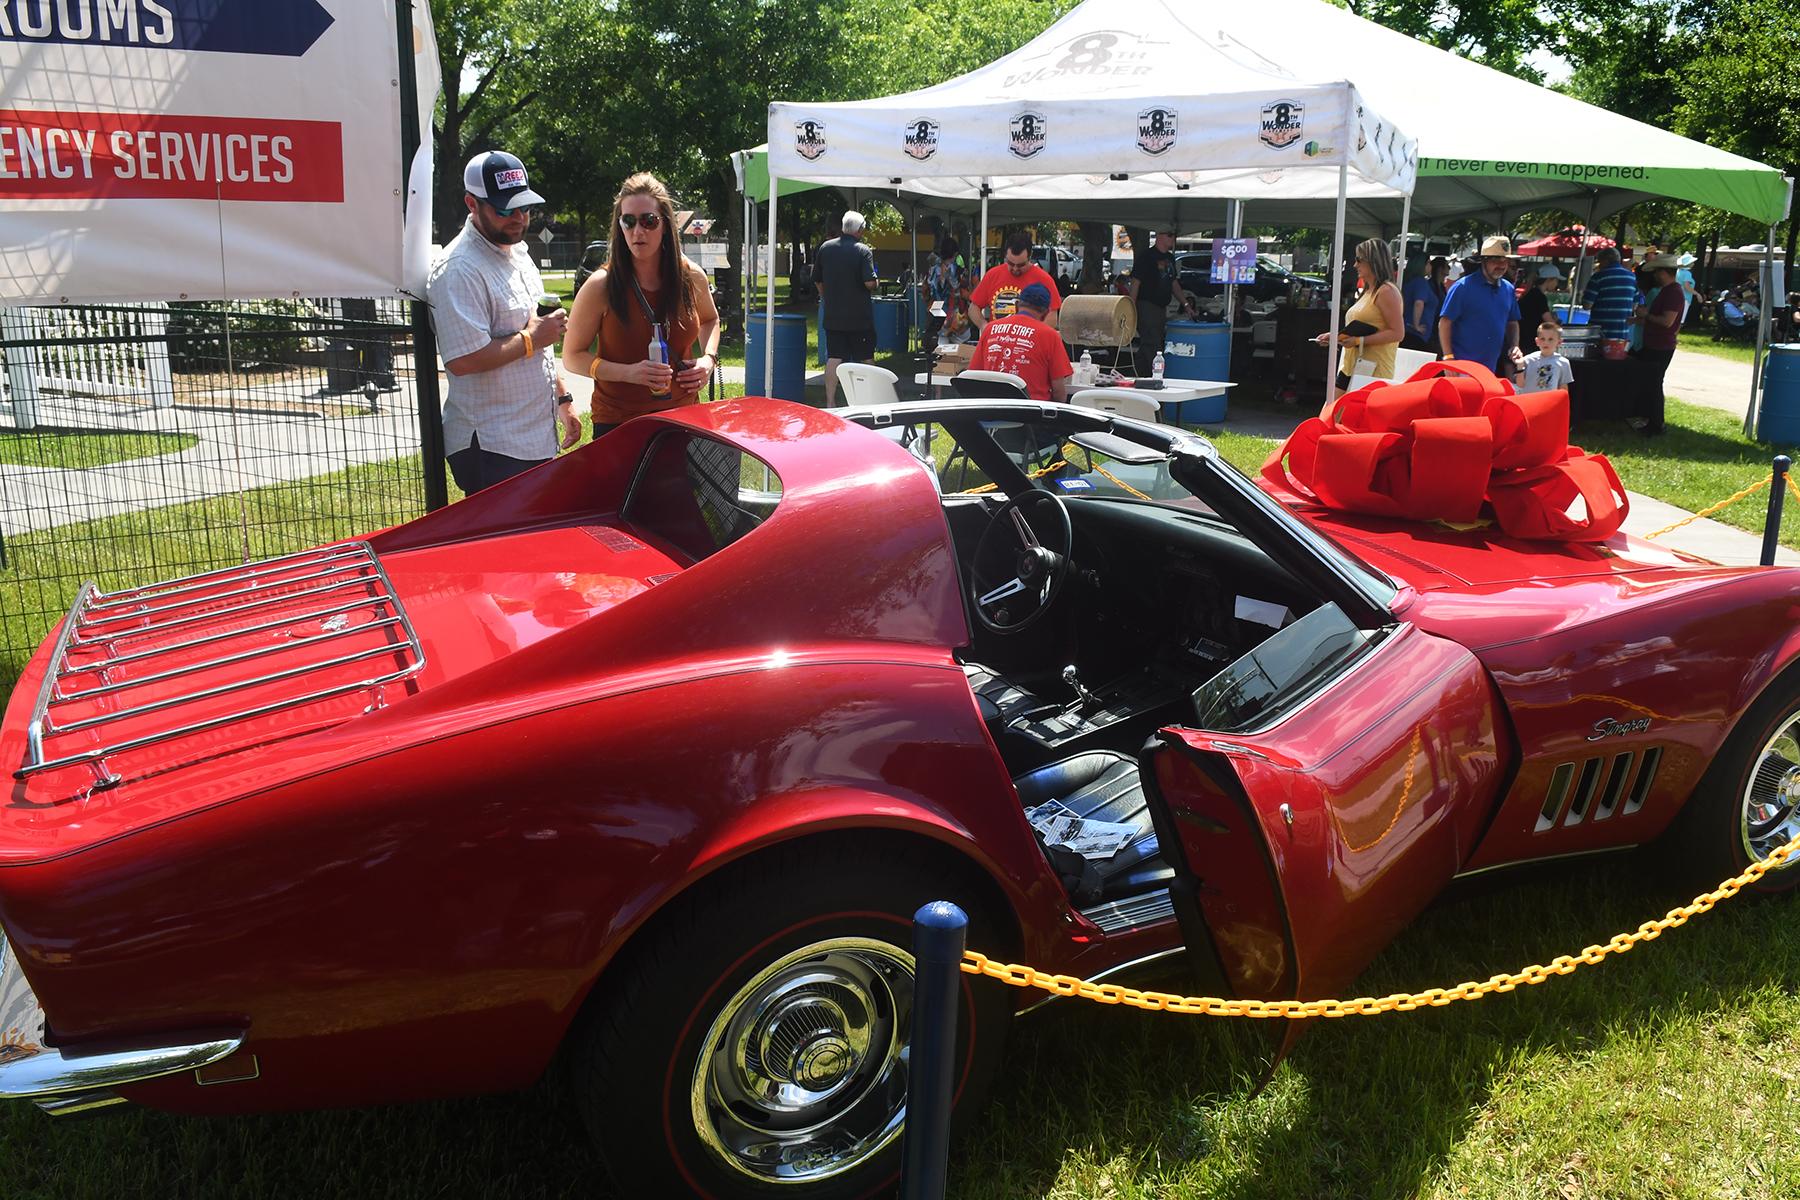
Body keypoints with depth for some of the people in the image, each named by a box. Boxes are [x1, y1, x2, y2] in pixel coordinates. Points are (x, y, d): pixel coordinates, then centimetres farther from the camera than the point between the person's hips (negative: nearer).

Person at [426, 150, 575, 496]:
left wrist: (562, 401, 21)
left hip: (538, 439, 9)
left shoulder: (518, 253, 15)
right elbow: (463, 360, -27)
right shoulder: (459, 269, -17)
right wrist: (531, 339, -15)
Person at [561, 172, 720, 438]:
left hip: (683, 414, 3)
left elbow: (709, 319, 20)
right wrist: (629, 372, -23)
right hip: (618, 423, -3)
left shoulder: (692, 277, -2)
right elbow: (572, 358, -8)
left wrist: (709, 358, -1)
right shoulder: (600, 286, -11)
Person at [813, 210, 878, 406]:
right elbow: (870, 283, -19)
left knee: (834, 358, 4)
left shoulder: (825, 248, 4)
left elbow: (817, 280, 11)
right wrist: (874, 284, 4)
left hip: (832, 316, 4)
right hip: (859, 316, -4)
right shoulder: (863, 251, -11)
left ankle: (830, 402, 1)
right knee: (863, 360, 7)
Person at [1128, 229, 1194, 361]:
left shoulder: (1170, 258, 15)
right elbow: (1135, 282, -14)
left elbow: (1174, 283, 23)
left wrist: (1186, 304, 18)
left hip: (1162, 308, 9)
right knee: (1151, 344, -13)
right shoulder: (1146, 256, -10)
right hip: (1147, 306, -9)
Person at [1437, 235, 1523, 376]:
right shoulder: (1463, 287, -7)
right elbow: (1445, 322, -9)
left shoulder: (1508, 289, 12)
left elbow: (1512, 323, 21)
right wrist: (1448, 358, -16)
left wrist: (1514, 347, 2)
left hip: (1493, 369, 6)